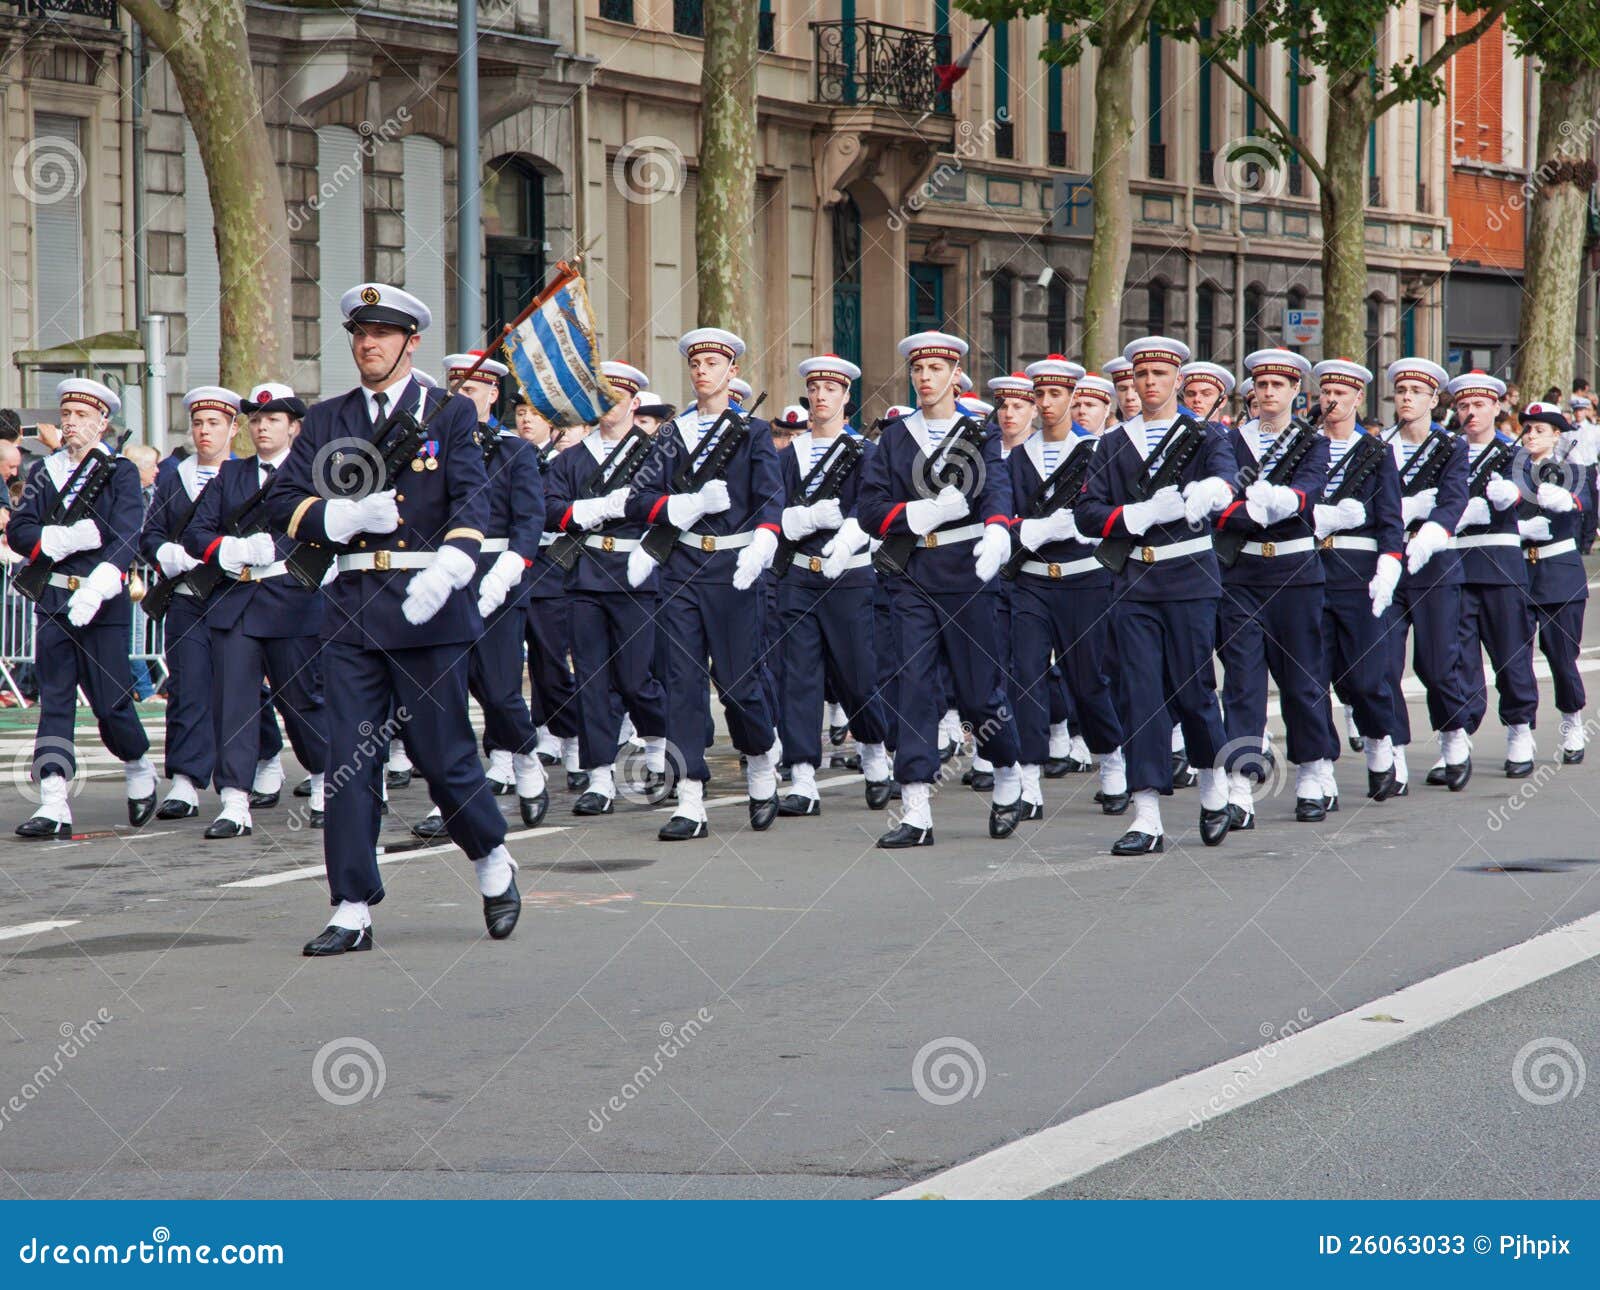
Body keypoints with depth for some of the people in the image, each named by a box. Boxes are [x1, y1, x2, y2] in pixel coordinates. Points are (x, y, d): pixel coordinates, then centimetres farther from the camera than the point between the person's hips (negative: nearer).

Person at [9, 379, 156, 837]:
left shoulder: (121, 472, -1)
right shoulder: (44, 473, 11)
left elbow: (124, 538, -12)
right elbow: (18, 531, 2)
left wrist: (96, 590, -26)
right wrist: (68, 539, -16)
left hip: (103, 602, -3)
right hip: (53, 600, 3)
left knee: (110, 702, -1)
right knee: (54, 700, -2)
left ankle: (139, 769, 28)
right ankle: (54, 806, -7)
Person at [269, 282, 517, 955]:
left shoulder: (450, 414, 4)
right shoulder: (326, 420, 13)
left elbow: (472, 502, -8)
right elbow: (282, 502, 8)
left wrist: (445, 571, -26)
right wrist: (344, 517, -11)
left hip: (427, 602, -3)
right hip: (350, 604, 3)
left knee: (442, 750, 1)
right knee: (349, 759, 0)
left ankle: (493, 861, 27)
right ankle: (352, 911, 4)